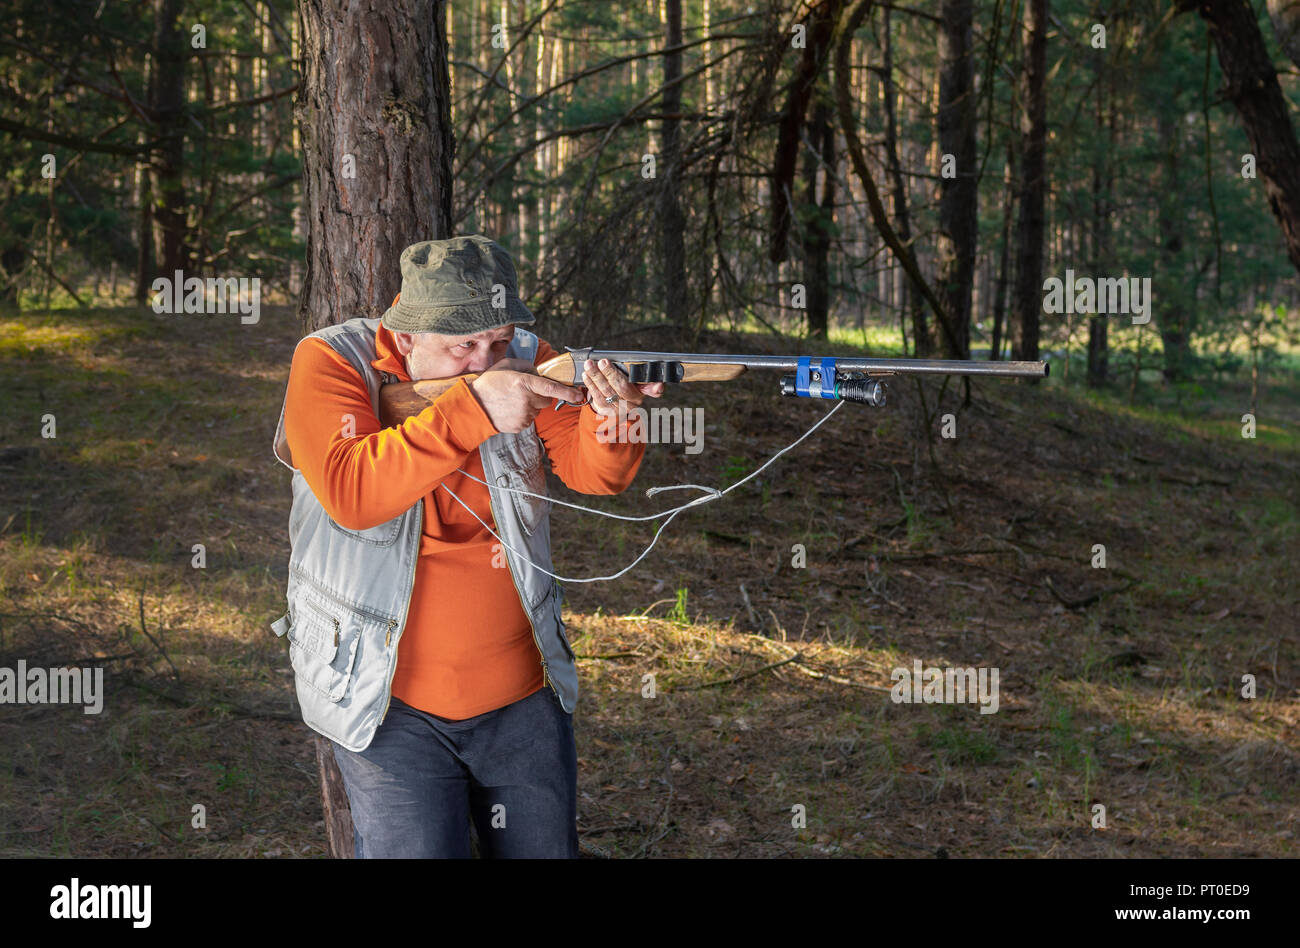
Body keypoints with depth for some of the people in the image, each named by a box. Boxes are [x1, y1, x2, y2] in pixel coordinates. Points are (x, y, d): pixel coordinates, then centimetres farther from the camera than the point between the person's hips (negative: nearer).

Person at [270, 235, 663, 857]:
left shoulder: (520, 360, -3)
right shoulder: (330, 362, -13)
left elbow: (592, 471, -12)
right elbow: (349, 492, -28)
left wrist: (611, 419, -35)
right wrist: (471, 409, -35)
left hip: (523, 694, 4)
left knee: (545, 849, 15)